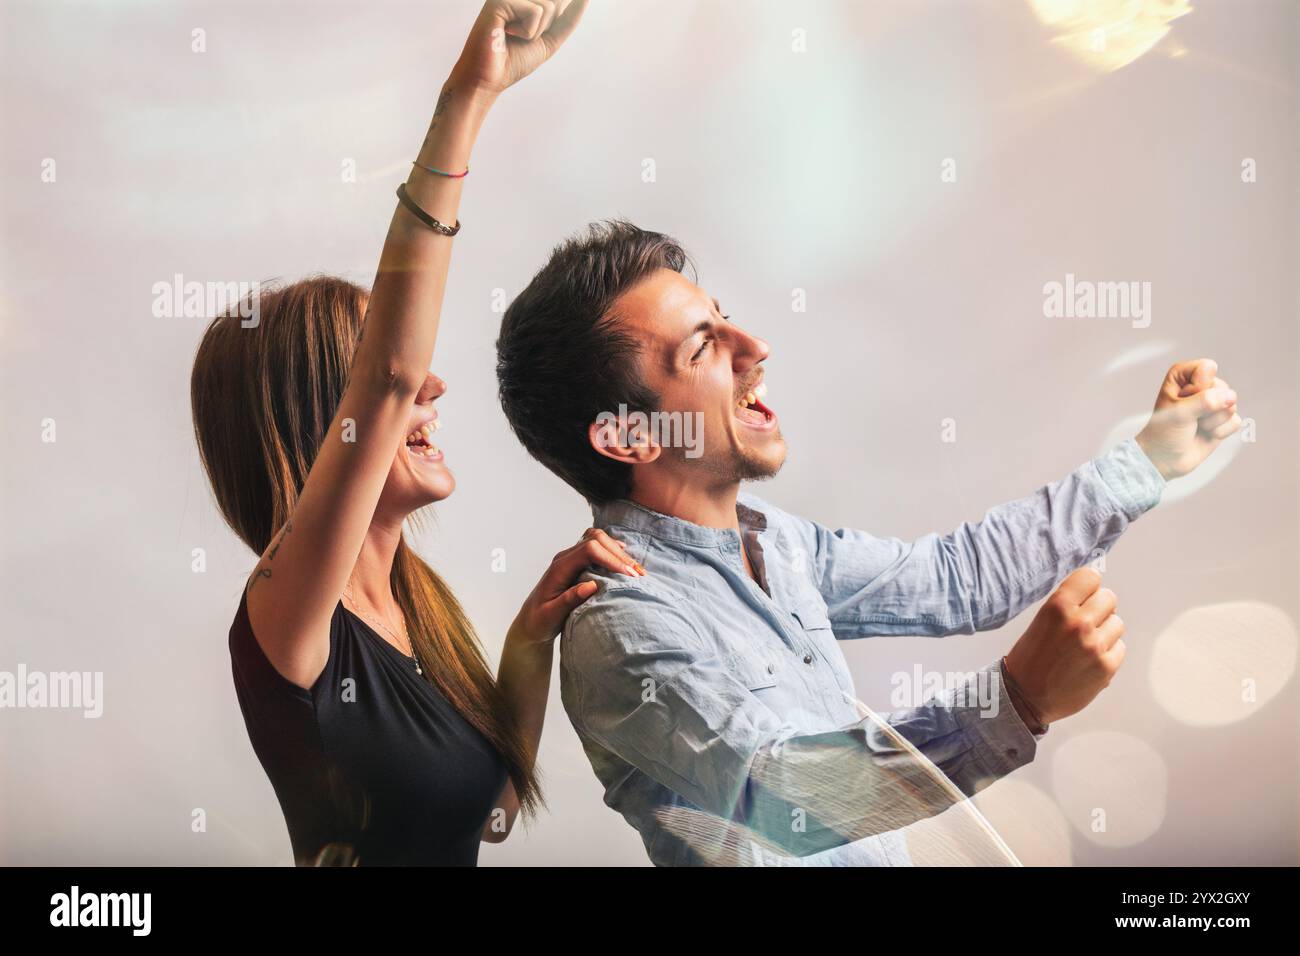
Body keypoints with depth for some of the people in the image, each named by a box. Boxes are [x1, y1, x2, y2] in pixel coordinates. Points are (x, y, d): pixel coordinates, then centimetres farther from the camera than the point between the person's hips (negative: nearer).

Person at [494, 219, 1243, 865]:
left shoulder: (765, 538, 3)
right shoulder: (624, 624, -20)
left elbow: (953, 579, 9)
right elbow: (788, 801, -28)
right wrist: (1018, 701, -36)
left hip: (886, 851, 7)